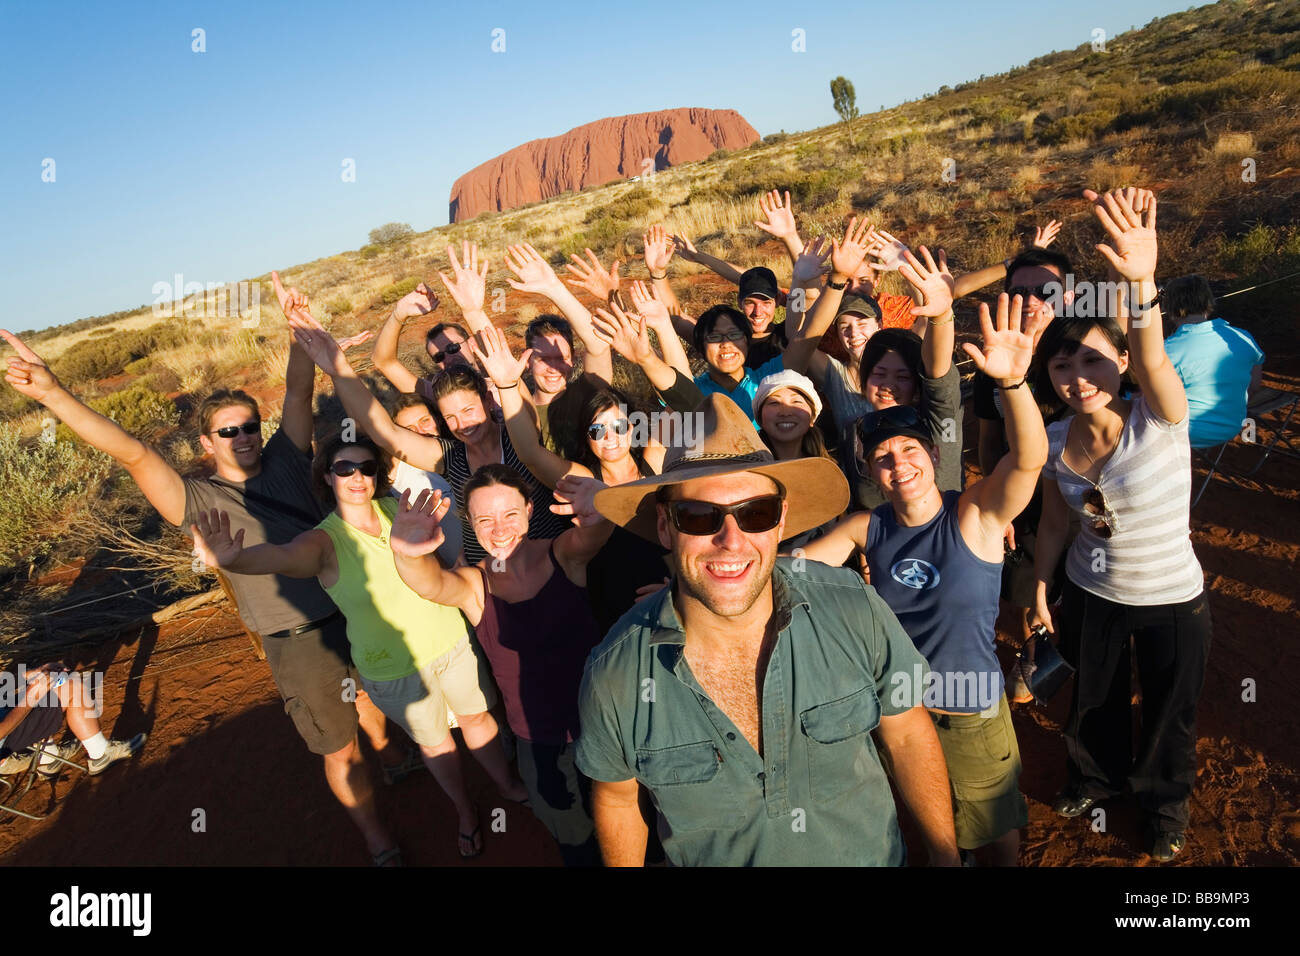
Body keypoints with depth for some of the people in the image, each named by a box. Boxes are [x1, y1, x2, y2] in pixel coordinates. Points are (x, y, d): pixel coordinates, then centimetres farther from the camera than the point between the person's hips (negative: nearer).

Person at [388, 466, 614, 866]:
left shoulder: (563, 555, -12)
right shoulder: (474, 585, -9)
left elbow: (590, 535, -35)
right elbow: (433, 584, -31)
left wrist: (597, 514, -61)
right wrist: (407, 554, -56)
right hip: (538, 741, 1)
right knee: (572, 838, 21)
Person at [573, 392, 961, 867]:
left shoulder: (857, 612, -23)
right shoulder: (613, 677, -25)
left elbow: (908, 735, -8)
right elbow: (616, 796, -7)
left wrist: (946, 855, -3)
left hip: (870, 855, 1)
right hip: (714, 861, -1)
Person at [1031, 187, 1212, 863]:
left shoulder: (1159, 421, -25)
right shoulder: (1053, 442, -13)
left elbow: (1150, 356, -47)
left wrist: (1140, 282, -64)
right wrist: (1040, 589, 7)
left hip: (1171, 600, -2)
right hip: (1091, 593, 3)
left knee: (1170, 713, 19)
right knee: (1094, 701, 24)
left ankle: (1164, 800, 51)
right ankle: (1098, 777, 56)